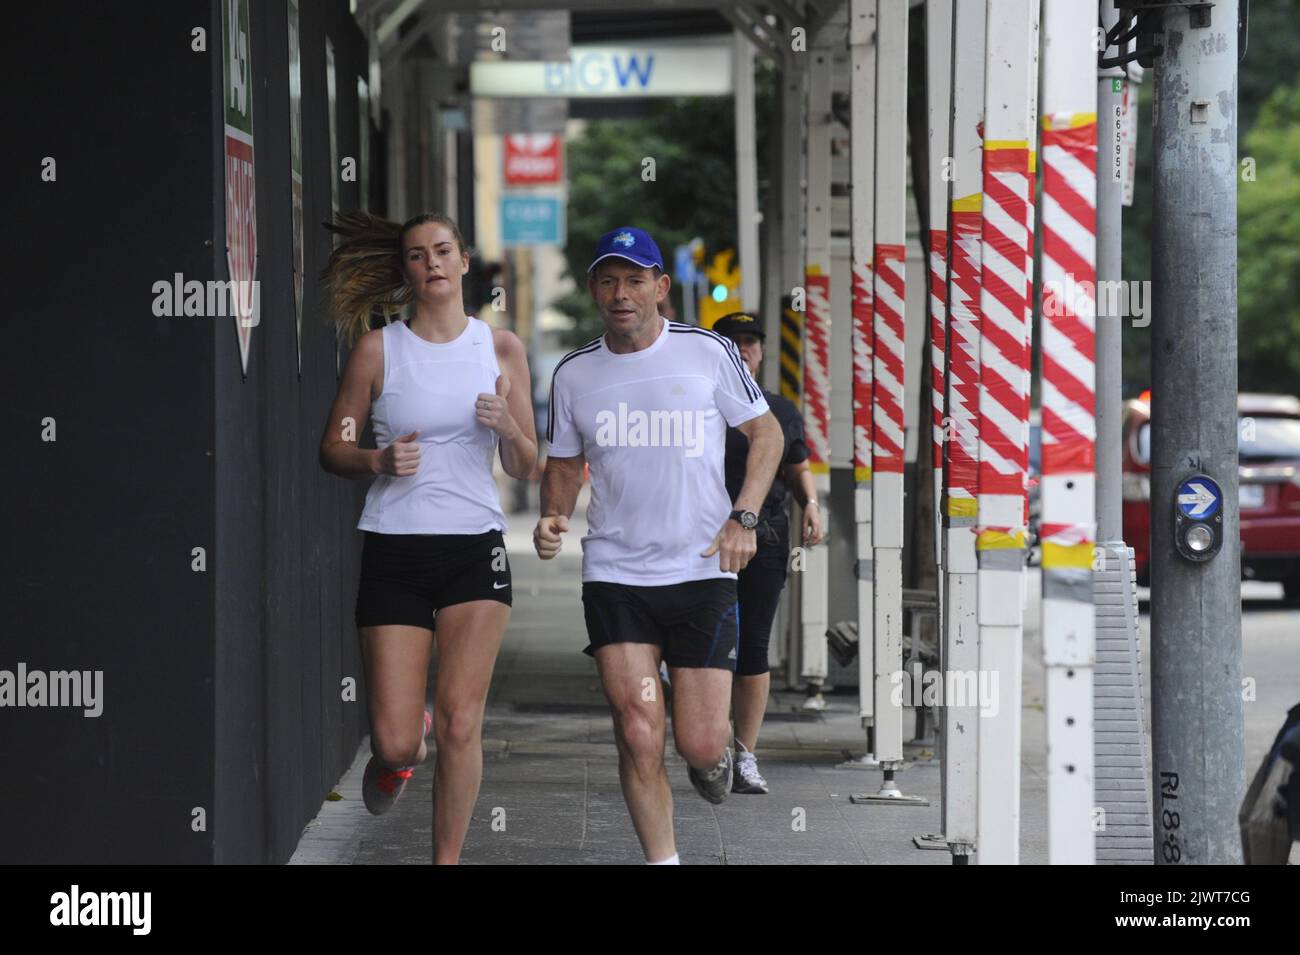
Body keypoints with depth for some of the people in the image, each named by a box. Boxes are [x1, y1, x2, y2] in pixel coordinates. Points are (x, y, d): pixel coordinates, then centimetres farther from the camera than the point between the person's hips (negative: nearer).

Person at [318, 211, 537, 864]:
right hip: (394, 552, -1)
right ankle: (399, 754, 34)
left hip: (475, 549, 1)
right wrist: (379, 460, -13)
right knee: (394, 742, -4)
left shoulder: (501, 349, 6)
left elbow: (524, 468, 9)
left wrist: (508, 428, -12)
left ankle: (446, 860, 3)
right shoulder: (378, 350, 2)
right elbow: (332, 448, 7)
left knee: (460, 723, -11)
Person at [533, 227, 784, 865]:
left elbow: (766, 432, 7)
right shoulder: (574, 374, 5)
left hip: (702, 572, -1)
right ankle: (662, 862, 4)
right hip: (613, 577, 2)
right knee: (637, 734, -10)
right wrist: (552, 519, -2)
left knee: (699, 743, -4)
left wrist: (744, 517, -6)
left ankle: (715, 751, 33)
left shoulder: (708, 352, -2)